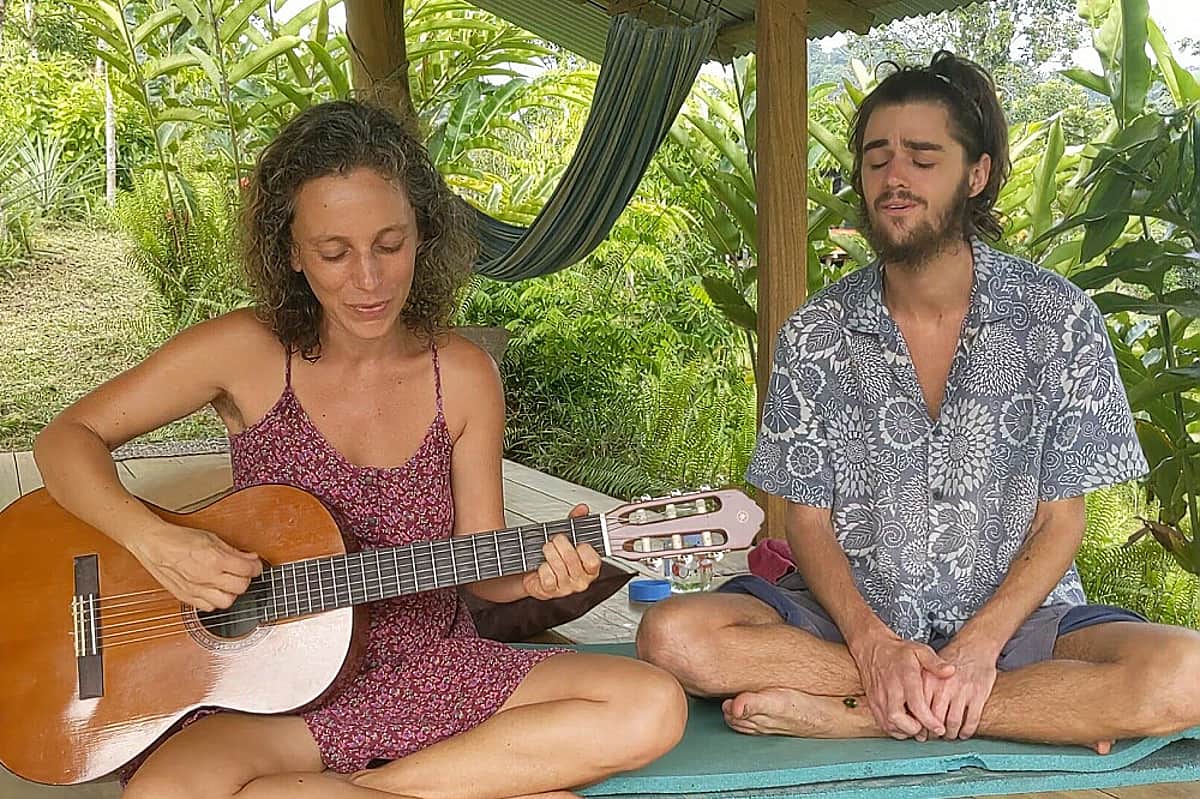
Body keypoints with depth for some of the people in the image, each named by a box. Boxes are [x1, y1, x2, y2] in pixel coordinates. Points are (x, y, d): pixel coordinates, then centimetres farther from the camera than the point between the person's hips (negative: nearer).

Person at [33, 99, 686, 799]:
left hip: (437, 672, 2)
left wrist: (531, 574, -19)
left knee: (653, 708, -17)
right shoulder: (248, 352, -8)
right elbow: (67, 440, -3)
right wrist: (155, 541, -20)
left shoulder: (464, 376, -2)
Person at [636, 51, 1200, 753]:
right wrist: (873, 643, -18)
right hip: (852, 614, 2)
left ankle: (845, 714, -21)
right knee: (674, 636, -26)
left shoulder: (1058, 319, -3)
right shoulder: (815, 335, 0)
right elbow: (808, 521, 0)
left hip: (1014, 614, -1)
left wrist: (980, 644, -17)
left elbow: (1061, 519, -1)